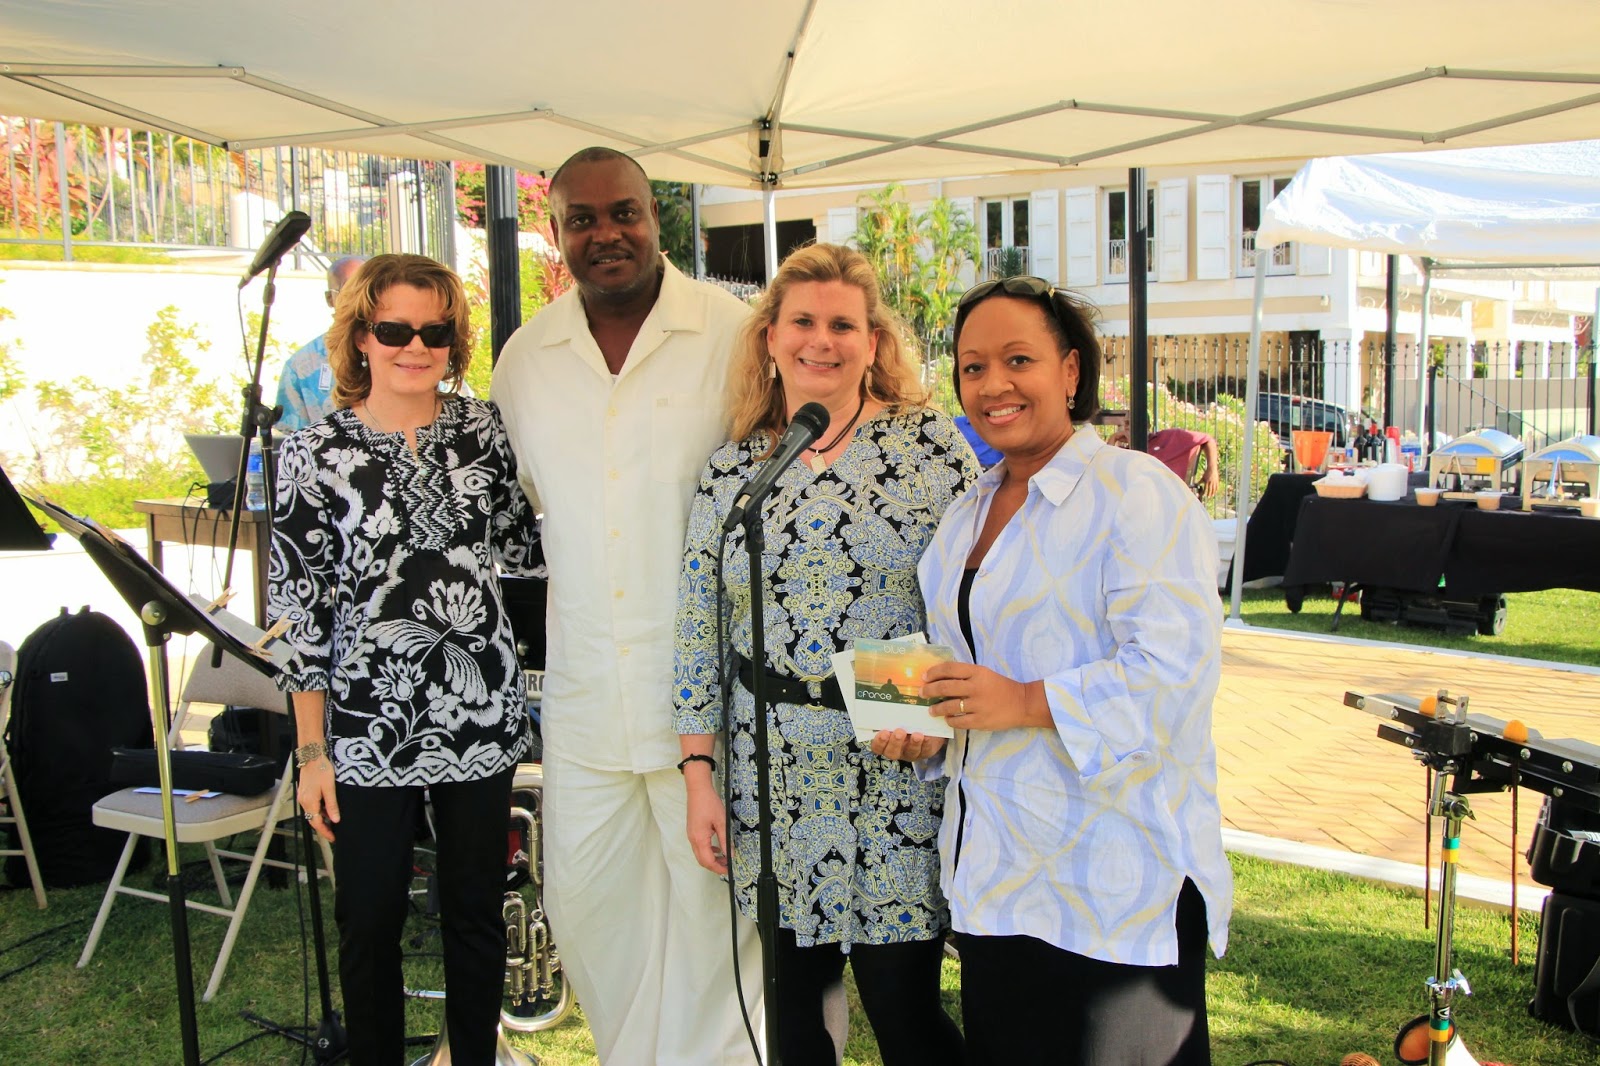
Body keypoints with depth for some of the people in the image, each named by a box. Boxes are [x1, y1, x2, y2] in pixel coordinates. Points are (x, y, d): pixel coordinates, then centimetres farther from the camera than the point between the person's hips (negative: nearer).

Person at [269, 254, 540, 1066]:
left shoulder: (483, 428, 3)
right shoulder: (315, 452, -5)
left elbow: (521, 548, 10)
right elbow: (299, 608, -4)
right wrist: (312, 749, -4)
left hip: (481, 716, 2)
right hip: (369, 726, -2)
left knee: (476, 912, 14)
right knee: (370, 922, 9)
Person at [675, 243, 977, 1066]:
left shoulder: (932, 444, -2)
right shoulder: (730, 470, 5)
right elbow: (699, 634, 7)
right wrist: (699, 776, 4)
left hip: (900, 768, -3)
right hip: (772, 774, 3)